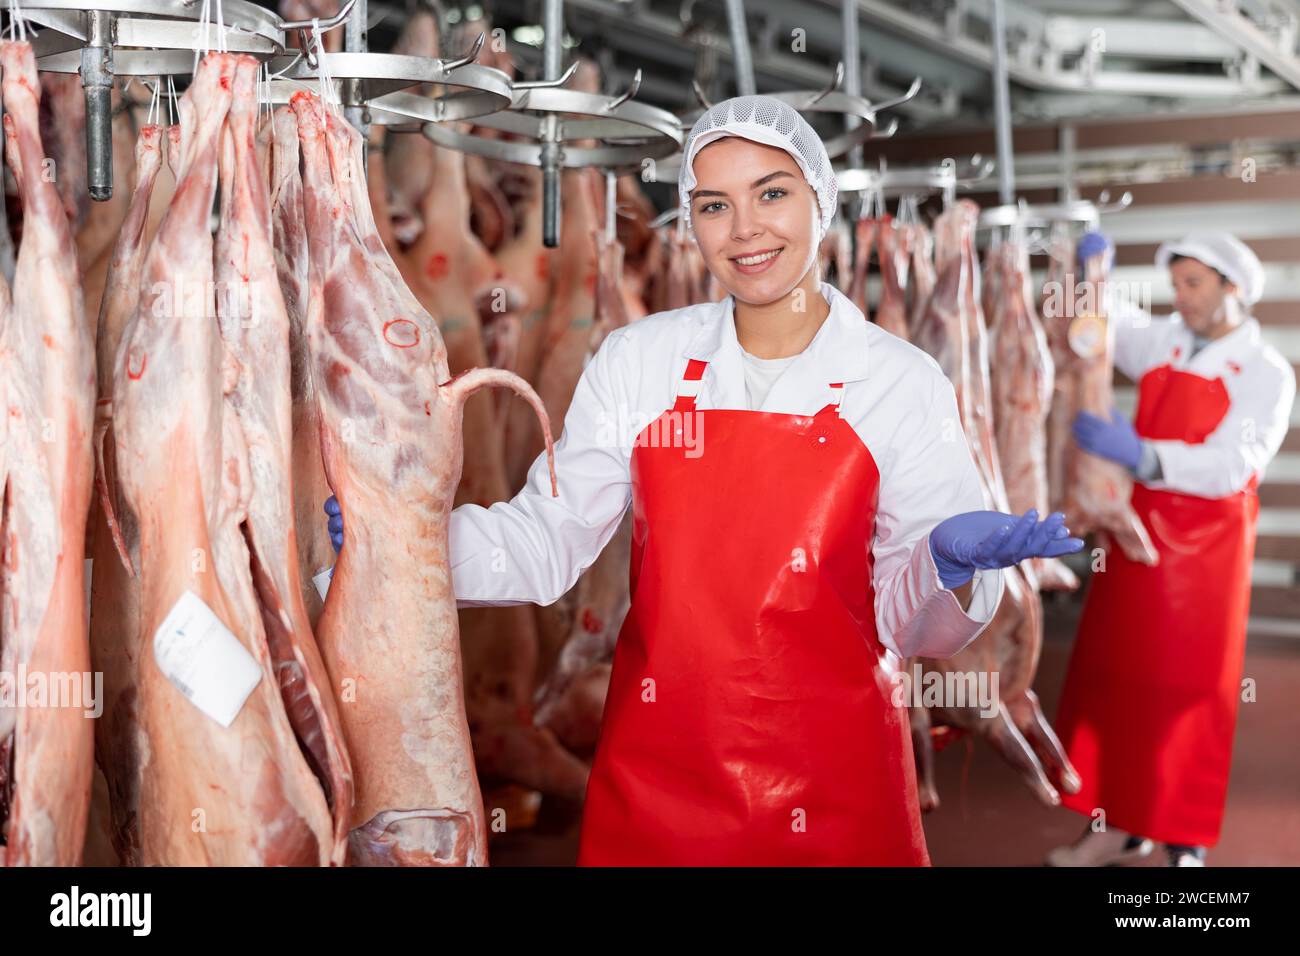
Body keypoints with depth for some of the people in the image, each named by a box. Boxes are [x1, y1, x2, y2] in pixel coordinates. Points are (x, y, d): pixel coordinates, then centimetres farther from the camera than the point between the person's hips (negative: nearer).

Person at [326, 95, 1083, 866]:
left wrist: (952, 565, -24)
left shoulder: (903, 383, -4)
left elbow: (912, 625, -3)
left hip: (829, 778, -1)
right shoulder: (638, 360, -1)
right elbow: (546, 542, 1)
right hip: (654, 769, 1)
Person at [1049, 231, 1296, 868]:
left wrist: (1140, 455, -32)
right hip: (1139, 532, 5)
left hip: (1206, 549, -5)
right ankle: (1119, 825, 21)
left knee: (1188, 694, 1)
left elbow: (1228, 467, -20)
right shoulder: (1162, 343, 5)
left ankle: (1185, 843, 13)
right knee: (1116, 678, 8)